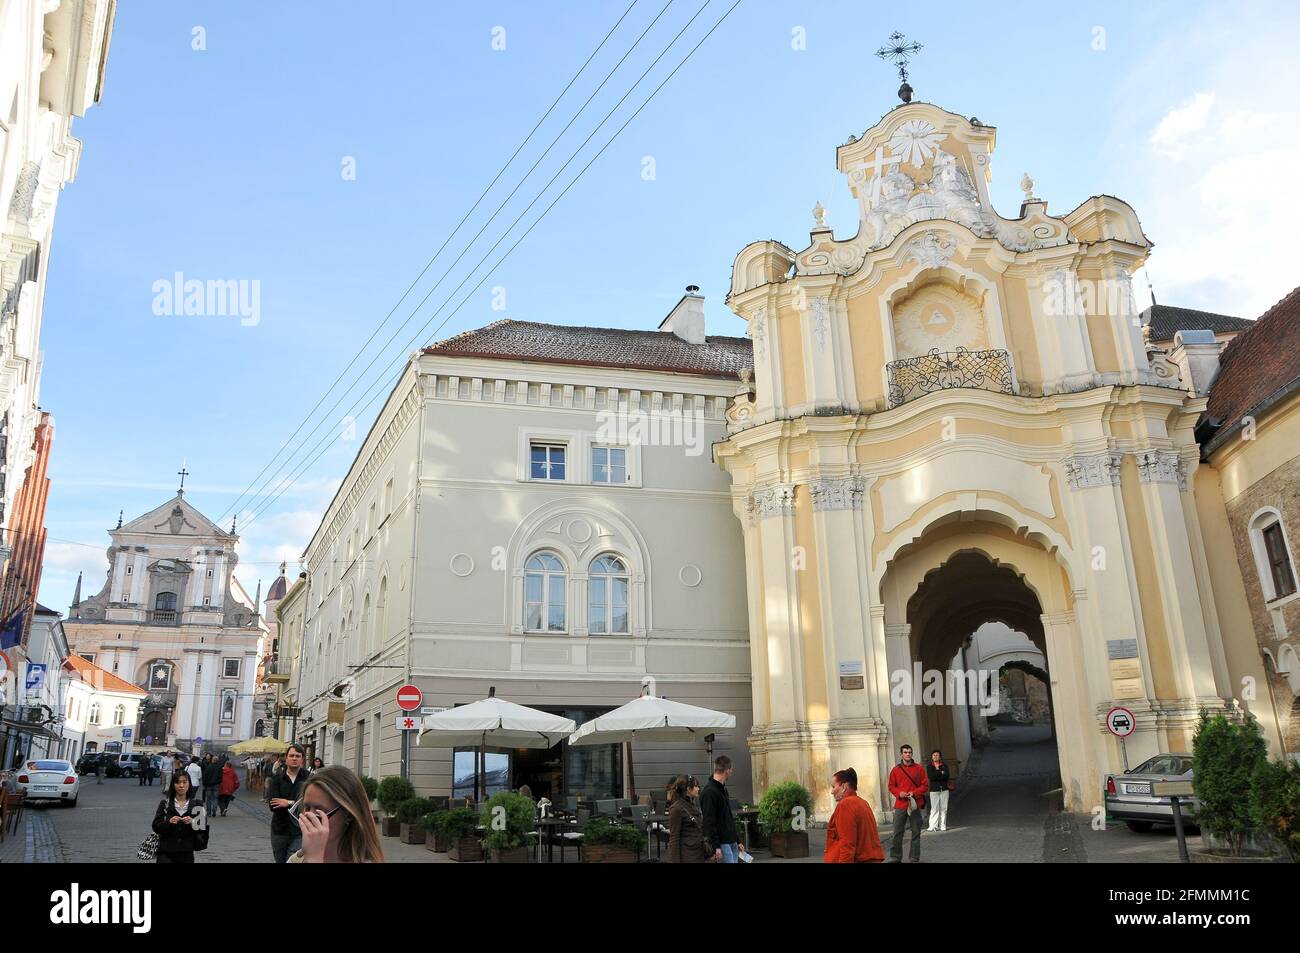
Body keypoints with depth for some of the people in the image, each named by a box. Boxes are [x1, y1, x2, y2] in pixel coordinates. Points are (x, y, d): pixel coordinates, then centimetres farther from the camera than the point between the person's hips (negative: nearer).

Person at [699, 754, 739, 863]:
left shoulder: (723, 790, 15)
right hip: (722, 843, -9)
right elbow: (709, 823, -20)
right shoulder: (710, 792, -16)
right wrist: (715, 847, -22)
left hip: (731, 842, 9)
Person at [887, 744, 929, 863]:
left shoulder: (919, 768, 4)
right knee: (897, 833, 1)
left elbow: (925, 785, 3)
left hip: (915, 805, 0)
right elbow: (891, 786, 10)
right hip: (900, 805, 1)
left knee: (916, 833, 3)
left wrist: (914, 793, -10)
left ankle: (915, 859, 13)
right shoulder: (896, 769, 6)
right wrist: (899, 793, -9)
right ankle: (895, 858, 12)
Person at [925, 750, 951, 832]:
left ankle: (943, 826, 7)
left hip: (944, 789, 2)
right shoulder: (929, 766, 6)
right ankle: (933, 826, -6)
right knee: (934, 808, -7)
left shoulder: (944, 766, 10)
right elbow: (930, 776, -11)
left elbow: (946, 776, -7)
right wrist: (941, 773, -7)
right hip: (934, 790, -2)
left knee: (944, 808, 1)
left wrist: (936, 775, -10)